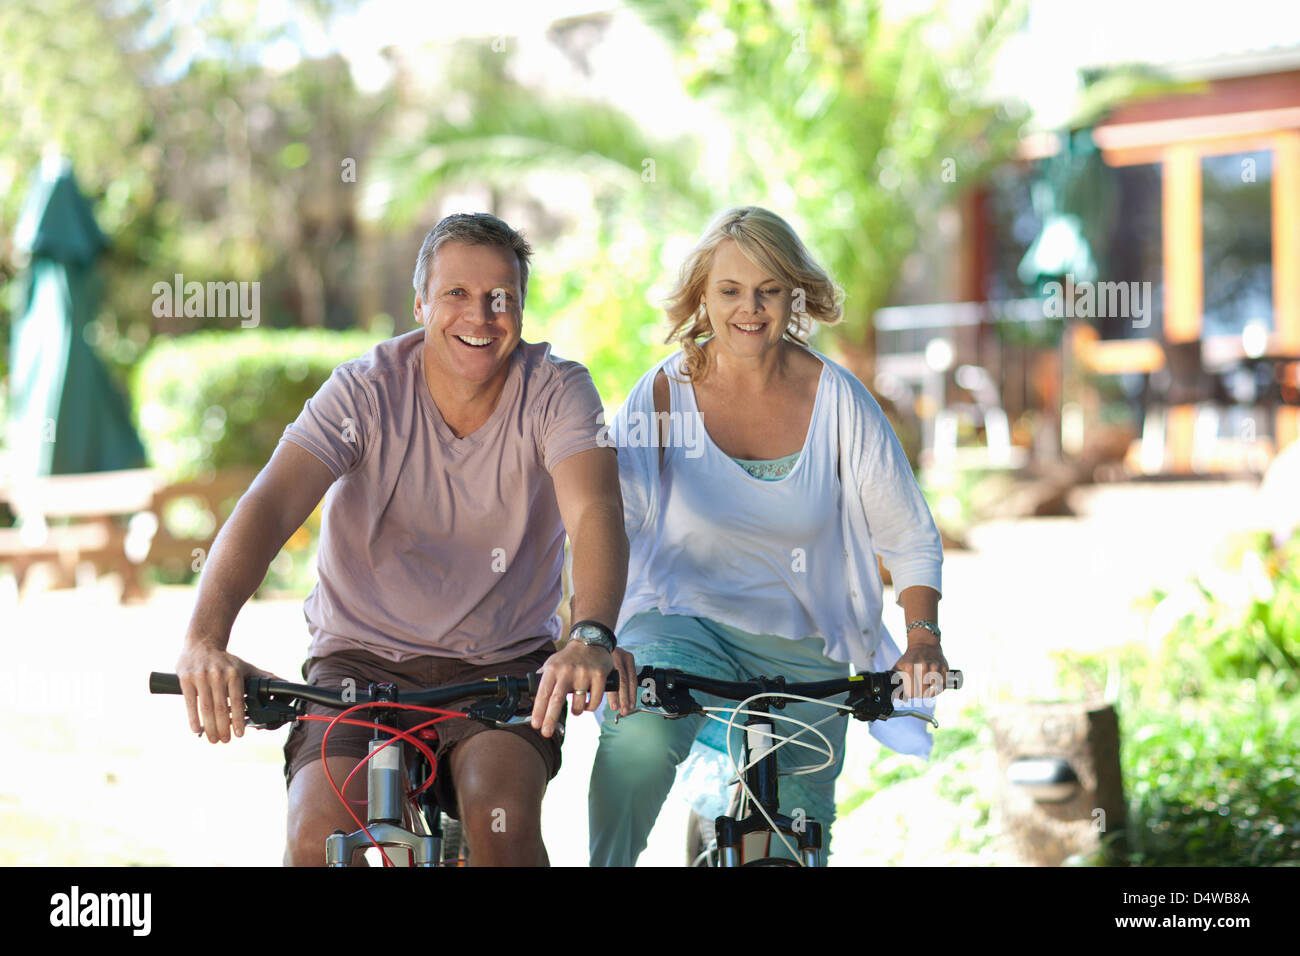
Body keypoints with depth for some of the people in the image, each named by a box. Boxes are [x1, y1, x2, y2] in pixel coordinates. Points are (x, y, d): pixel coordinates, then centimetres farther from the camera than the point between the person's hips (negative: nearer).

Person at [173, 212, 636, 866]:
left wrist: (590, 639, -48)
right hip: (363, 658, 0)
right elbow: (269, 506, -23)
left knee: (502, 814, -28)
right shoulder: (367, 389, -11)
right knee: (317, 834, -21)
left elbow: (595, 512, -27)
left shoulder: (555, 390, -10)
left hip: (503, 667, 0)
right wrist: (205, 638, -42)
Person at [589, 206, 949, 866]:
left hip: (802, 651, 2)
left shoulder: (837, 399, -2)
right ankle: (607, 863, -15)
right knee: (638, 734, -35)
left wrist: (923, 635, -12)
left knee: (793, 847, 1)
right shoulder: (663, 395, -5)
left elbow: (910, 539, 4)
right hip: (681, 623, -2)